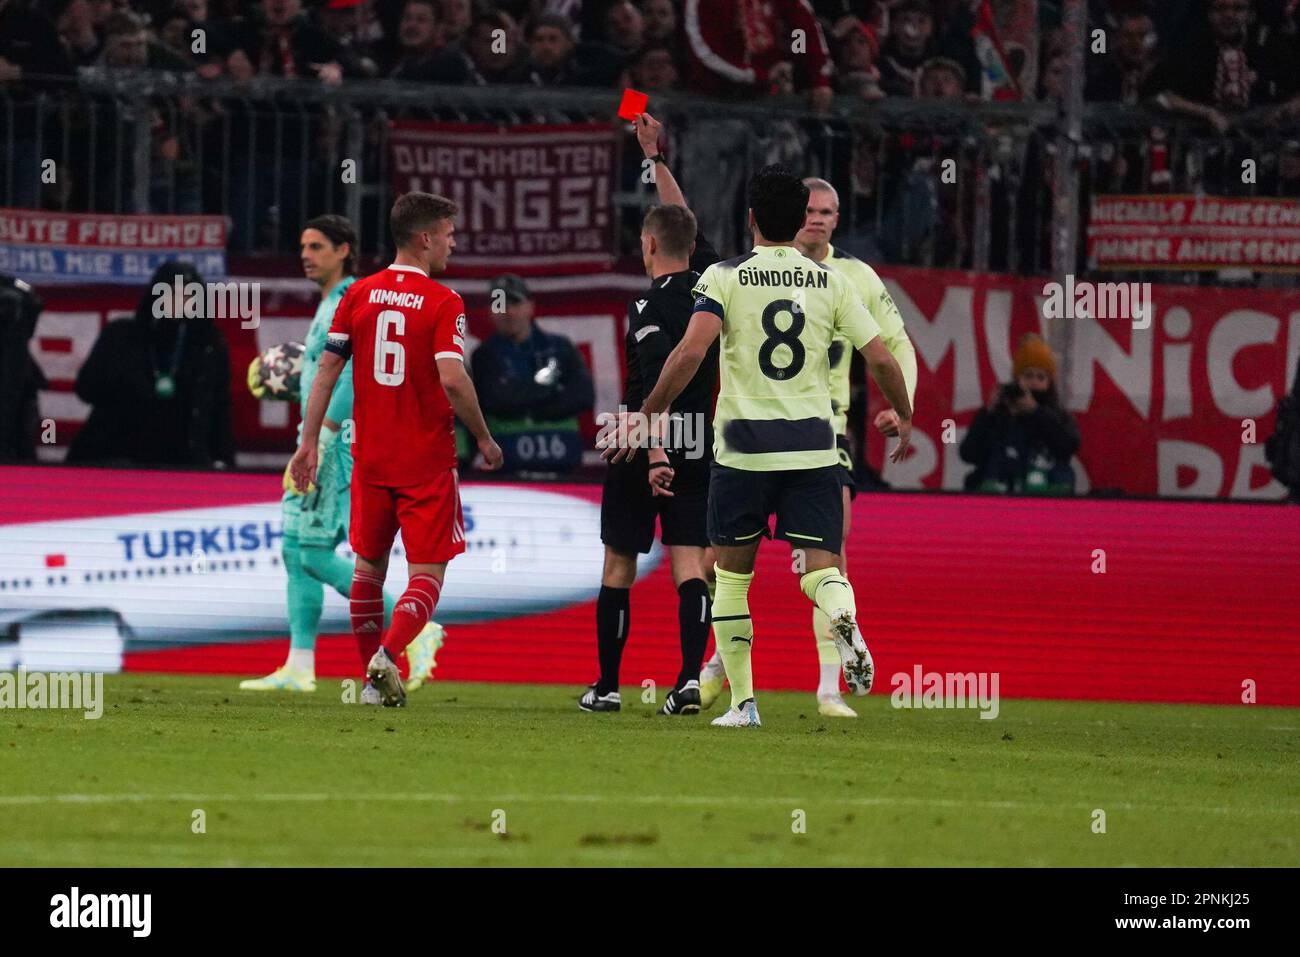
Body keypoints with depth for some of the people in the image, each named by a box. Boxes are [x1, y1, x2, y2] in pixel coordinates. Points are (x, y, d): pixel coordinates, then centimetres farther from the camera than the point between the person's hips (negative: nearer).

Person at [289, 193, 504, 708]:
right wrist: (484, 438, -5)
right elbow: (452, 379, -19)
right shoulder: (443, 303, -10)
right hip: (427, 462, -4)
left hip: (370, 457, 4)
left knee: (370, 564, 18)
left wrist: (309, 442, 5)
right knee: (428, 573, 0)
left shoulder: (359, 294, 4)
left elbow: (327, 370, 2)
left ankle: (373, 675, 19)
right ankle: (387, 655, -22)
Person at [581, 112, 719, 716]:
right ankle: (690, 678, -16)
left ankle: (607, 685, 14)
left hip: (646, 446, -5)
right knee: (689, 560, 0)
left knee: (619, 564, 7)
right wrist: (654, 158, 31)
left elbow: (659, 383, -25)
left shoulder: (650, 307, -14)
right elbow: (682, 220, 23)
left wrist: (655, 452, -30)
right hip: (700, 447, 5)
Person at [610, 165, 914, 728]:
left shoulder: (725, 278, -3)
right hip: (813, 448, 1)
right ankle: (843, 618, -35)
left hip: (743, 448, -1)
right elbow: (880, 359, 3)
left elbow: (690, 352, -15)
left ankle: (742, 701, 12)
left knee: (731, 575, 13)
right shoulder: (829, 282, 4)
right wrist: (904, 418, 20)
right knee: (820, 568, 1)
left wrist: (648, 415, -7)